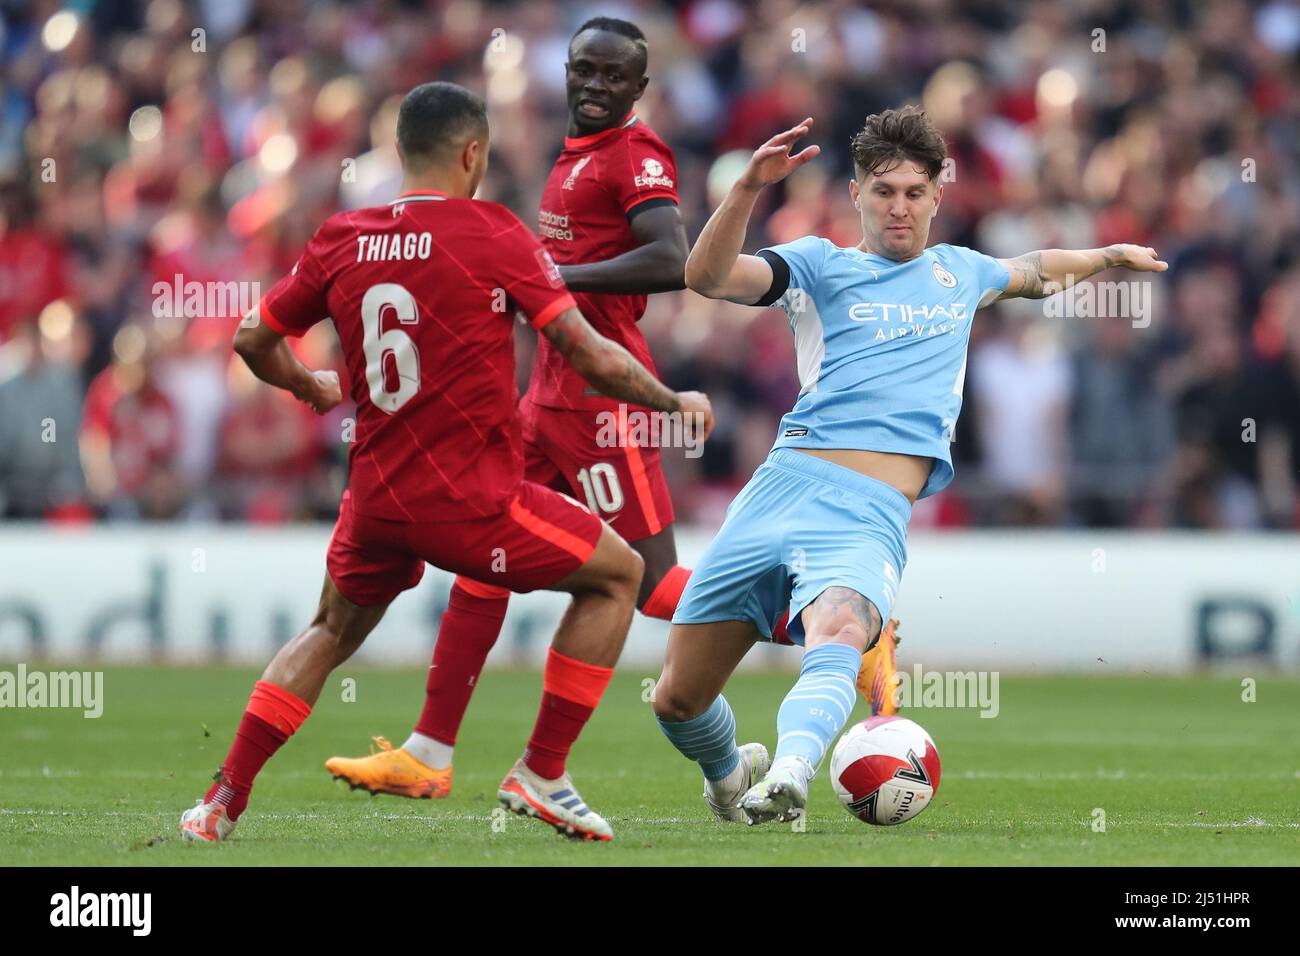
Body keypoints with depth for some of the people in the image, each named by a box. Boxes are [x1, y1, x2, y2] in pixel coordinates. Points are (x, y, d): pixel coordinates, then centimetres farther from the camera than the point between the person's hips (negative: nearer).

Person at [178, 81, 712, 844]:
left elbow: (255, 340, 14)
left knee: (330, 634, 28)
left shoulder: (342, 239, 4)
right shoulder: (494, 234, -9)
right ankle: (541, 775, 10)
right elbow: (591, 356, -11)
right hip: (470, 496, -5)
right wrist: (676, 403, 6)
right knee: (617, 574, 13)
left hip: (376, 495, 5)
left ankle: (224, 802, 21)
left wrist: (310, 387, 35)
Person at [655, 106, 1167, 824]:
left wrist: (1109, 255, 52)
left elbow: (1036, 271, 50)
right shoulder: (821, 264, 12)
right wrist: (749, 187, -18)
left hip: (872, 515, 0)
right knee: (678, 696, 2)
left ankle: (787, 778, -59)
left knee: (838, 630, -36)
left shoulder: (960, 273, 25)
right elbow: (706, 276, -6)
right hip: (781, 487, 0)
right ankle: (729, 776, 35)